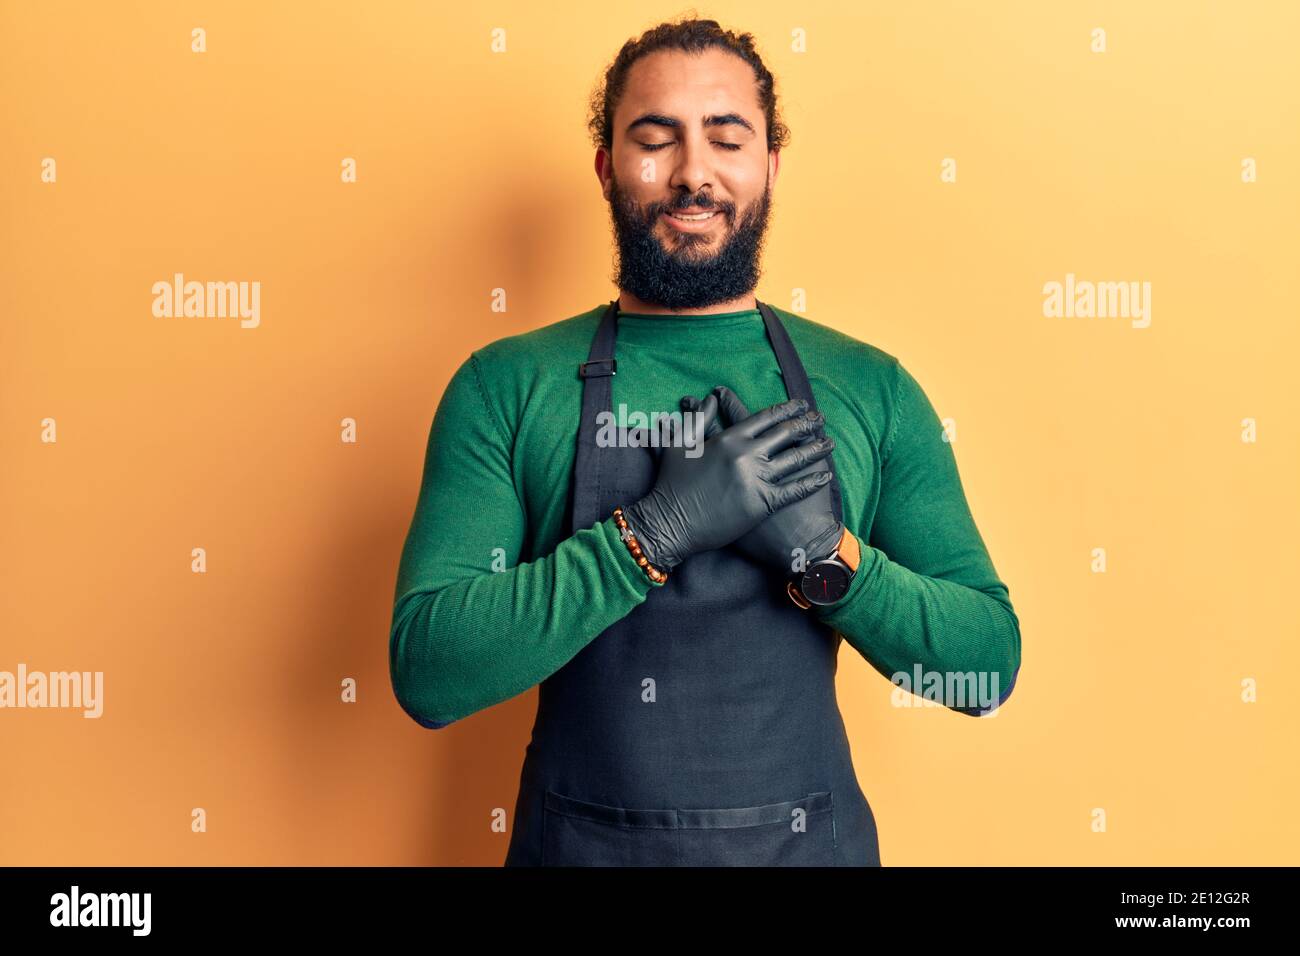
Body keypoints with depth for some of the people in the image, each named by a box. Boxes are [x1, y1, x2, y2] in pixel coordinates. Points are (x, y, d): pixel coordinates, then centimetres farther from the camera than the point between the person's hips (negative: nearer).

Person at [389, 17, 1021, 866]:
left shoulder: (872, 387, -3)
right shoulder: (505, 387, -7)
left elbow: (990, 663, -3)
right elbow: (425, 673, -14)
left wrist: (824, 550, -19)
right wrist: (658, 528, -23)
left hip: (812, 840, 1)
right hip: (582, 841, -1)